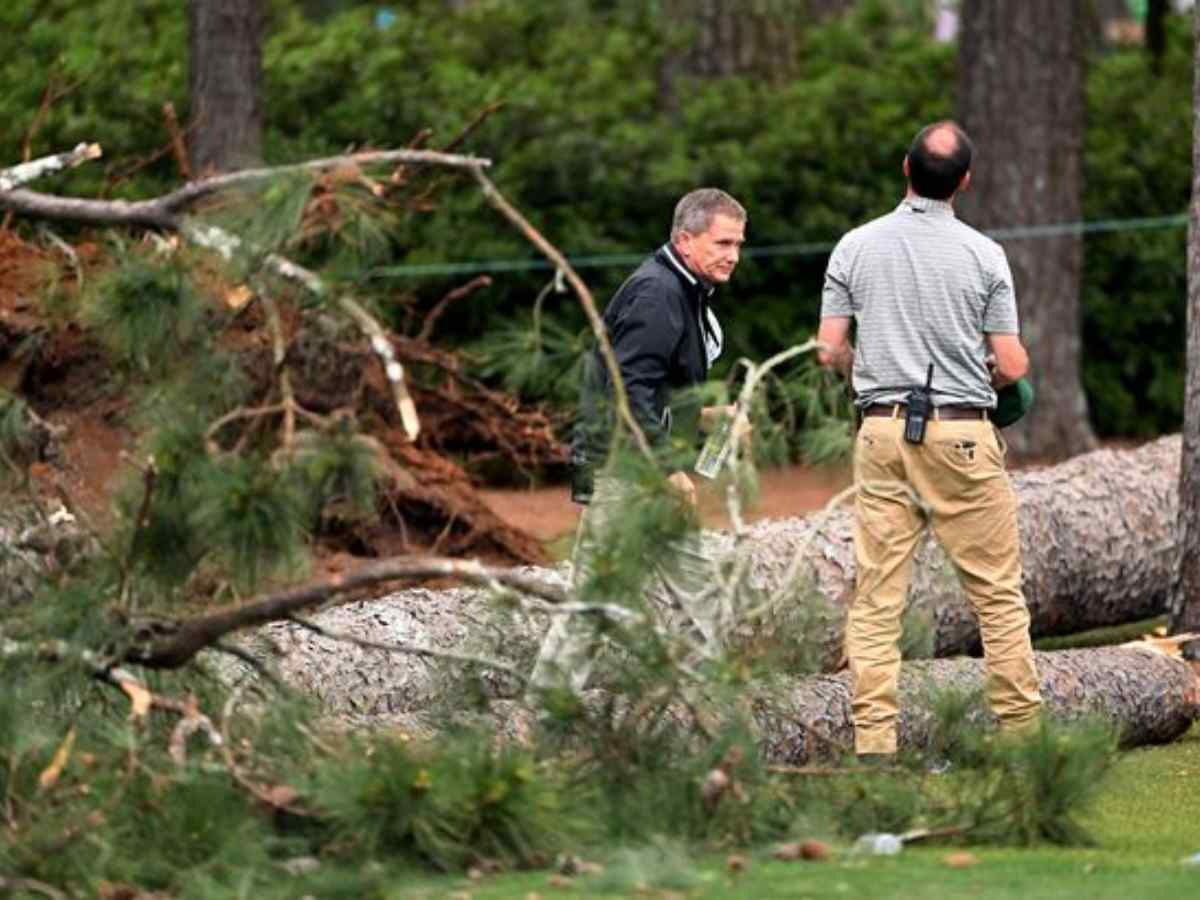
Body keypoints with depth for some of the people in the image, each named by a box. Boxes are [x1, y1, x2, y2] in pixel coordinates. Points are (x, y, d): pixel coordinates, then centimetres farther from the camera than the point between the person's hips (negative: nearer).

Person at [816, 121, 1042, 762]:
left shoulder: (855, 247, 2)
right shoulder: (983, 255, -4)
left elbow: (830, 350, 2)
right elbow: (1012, 366, -4)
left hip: (882, 428, 2)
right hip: (962, 432, -2)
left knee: (876, 594, 2)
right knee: (997, 590, 6)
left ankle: (873, 742, -3)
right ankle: (1020, 728, 8)